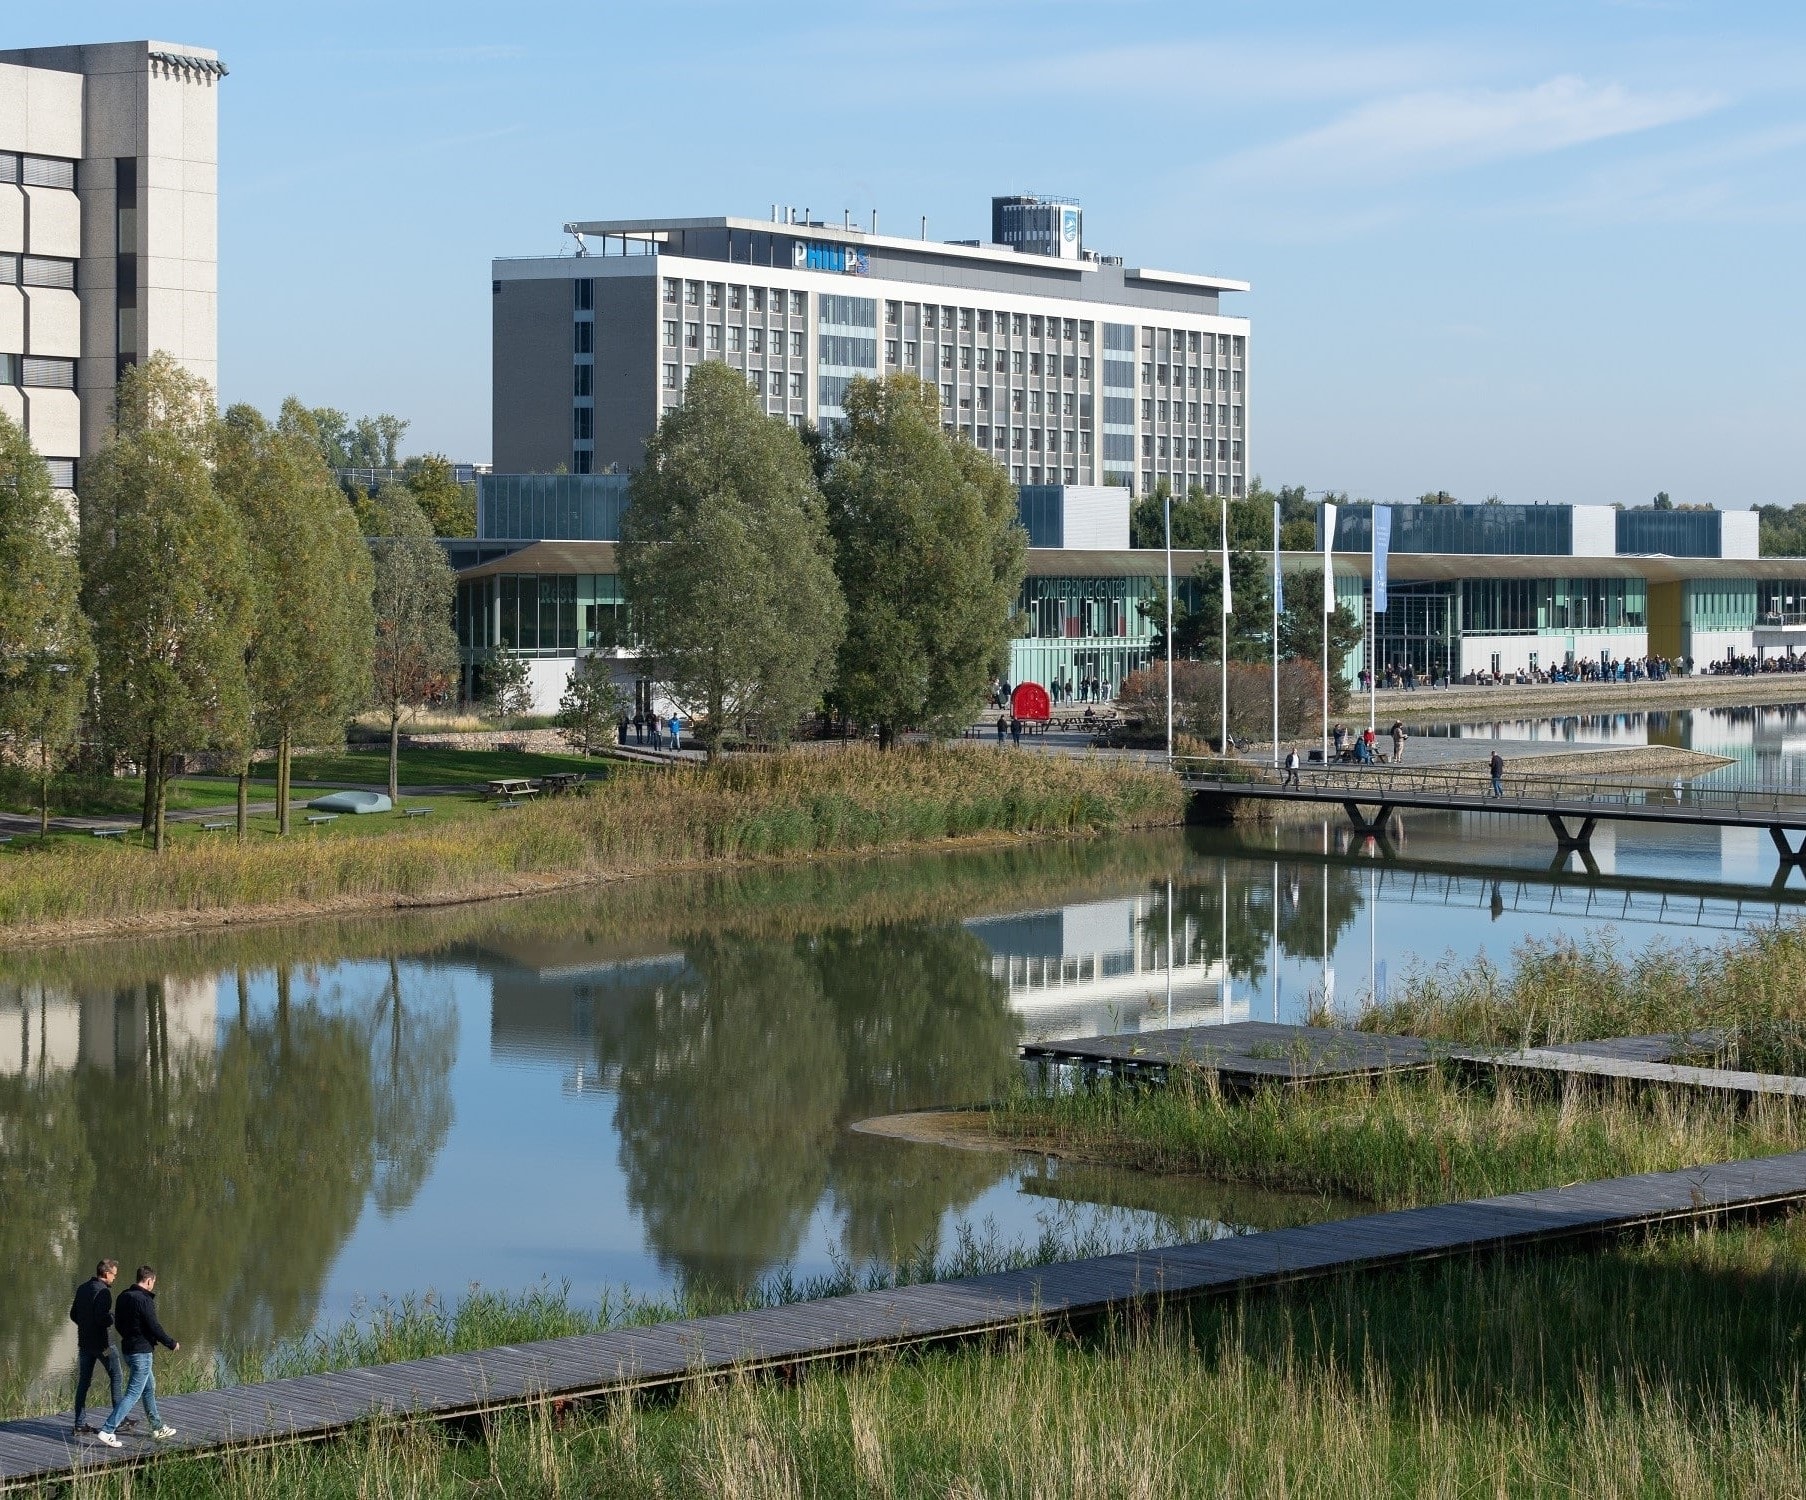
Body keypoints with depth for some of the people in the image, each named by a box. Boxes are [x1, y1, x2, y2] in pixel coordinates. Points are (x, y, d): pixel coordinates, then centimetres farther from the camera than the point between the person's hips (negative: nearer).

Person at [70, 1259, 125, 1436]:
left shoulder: (82, 1288, 9)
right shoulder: (103, 1291, -17)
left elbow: (73, 1315, 15)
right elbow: (103, 1318, -25)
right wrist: (114, 1317, -7)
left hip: (84, 1342, 7)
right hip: (102, 1343, -7)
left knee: (83, 1381, 9)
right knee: (116, 1377, 6)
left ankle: (78, 1424, 7)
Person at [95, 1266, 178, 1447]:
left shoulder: (124, 1296, 7)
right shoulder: (144, 1300, -19)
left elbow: (118, 1323, 16)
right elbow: (154, 1328, -18)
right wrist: (172, 1344, -4)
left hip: (128, 1349, 10)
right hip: (141, 1351, -10)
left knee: (149, 1388, 22)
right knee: (134, 1393, -6)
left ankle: (158, 1428, 32)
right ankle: (107, 1430, -12)